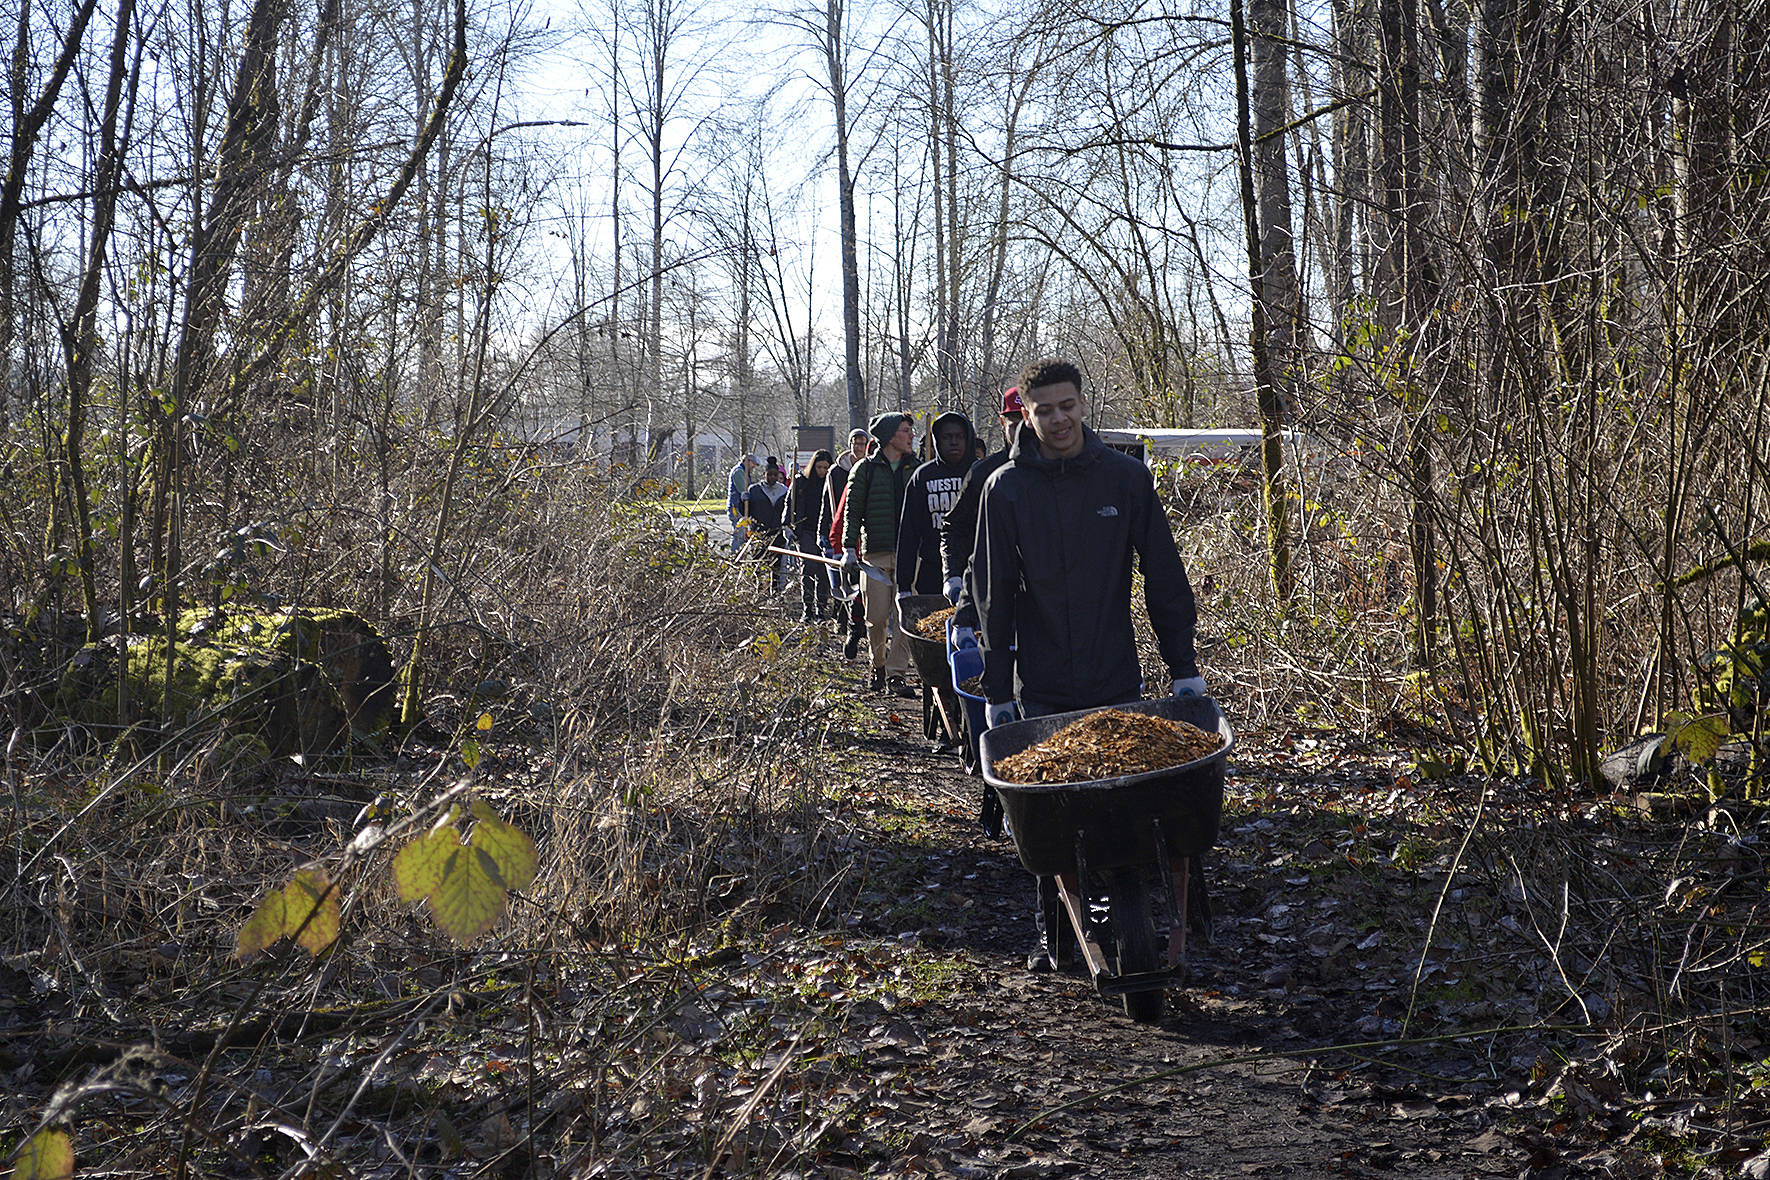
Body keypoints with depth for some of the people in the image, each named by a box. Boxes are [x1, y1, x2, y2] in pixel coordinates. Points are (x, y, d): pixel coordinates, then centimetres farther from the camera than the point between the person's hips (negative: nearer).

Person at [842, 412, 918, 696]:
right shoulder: (865, 469, 6)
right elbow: (853, 511, 5)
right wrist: (849, 548, -5)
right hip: (875, 552, -1)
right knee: (877, 617, 0)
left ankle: (896, 674, -4)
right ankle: (878, 666, 22)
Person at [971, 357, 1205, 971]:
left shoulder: (1126, 477, 0)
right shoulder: (1005, 489, -2)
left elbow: (1164, 577, 4)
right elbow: (993, 596, 1)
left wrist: (1184, 668, 2)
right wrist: (997, 692, -1)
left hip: (1116, 680, 0)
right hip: (1042, 687, 0)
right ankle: (1054, 936, 17)